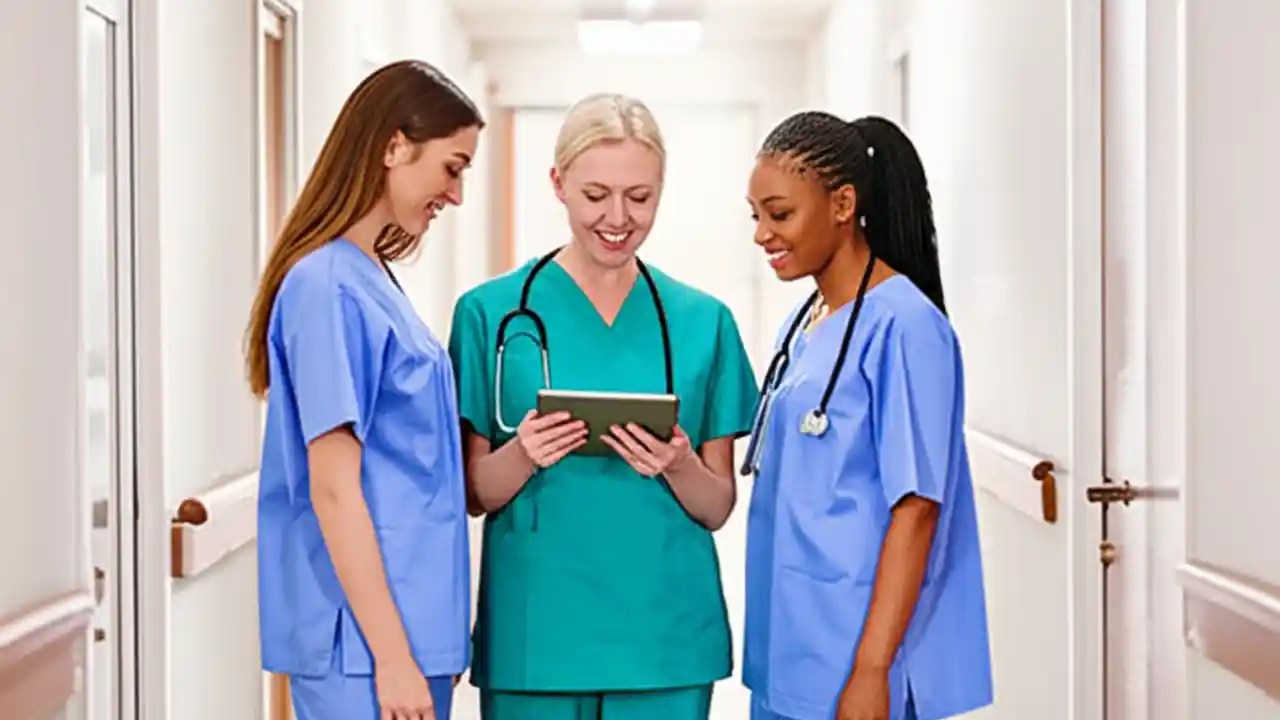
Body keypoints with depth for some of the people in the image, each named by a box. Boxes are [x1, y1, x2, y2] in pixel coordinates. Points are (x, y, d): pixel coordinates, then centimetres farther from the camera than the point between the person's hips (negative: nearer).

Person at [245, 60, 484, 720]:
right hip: (365, 643, -9)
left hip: (408, 626, 9)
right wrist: (391, 656, -18)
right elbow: (333, 489, -18)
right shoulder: (328, 287, -15)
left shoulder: (372, 279, 11)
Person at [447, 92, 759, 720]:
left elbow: (717, 508, 6)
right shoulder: (492, 312, -1)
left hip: (665, 639, 2)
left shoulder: (702, 321, 4)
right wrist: (525, 454, -17)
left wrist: (677, 465, -15)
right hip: (534, 640, -1)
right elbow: (476, 494, 3)